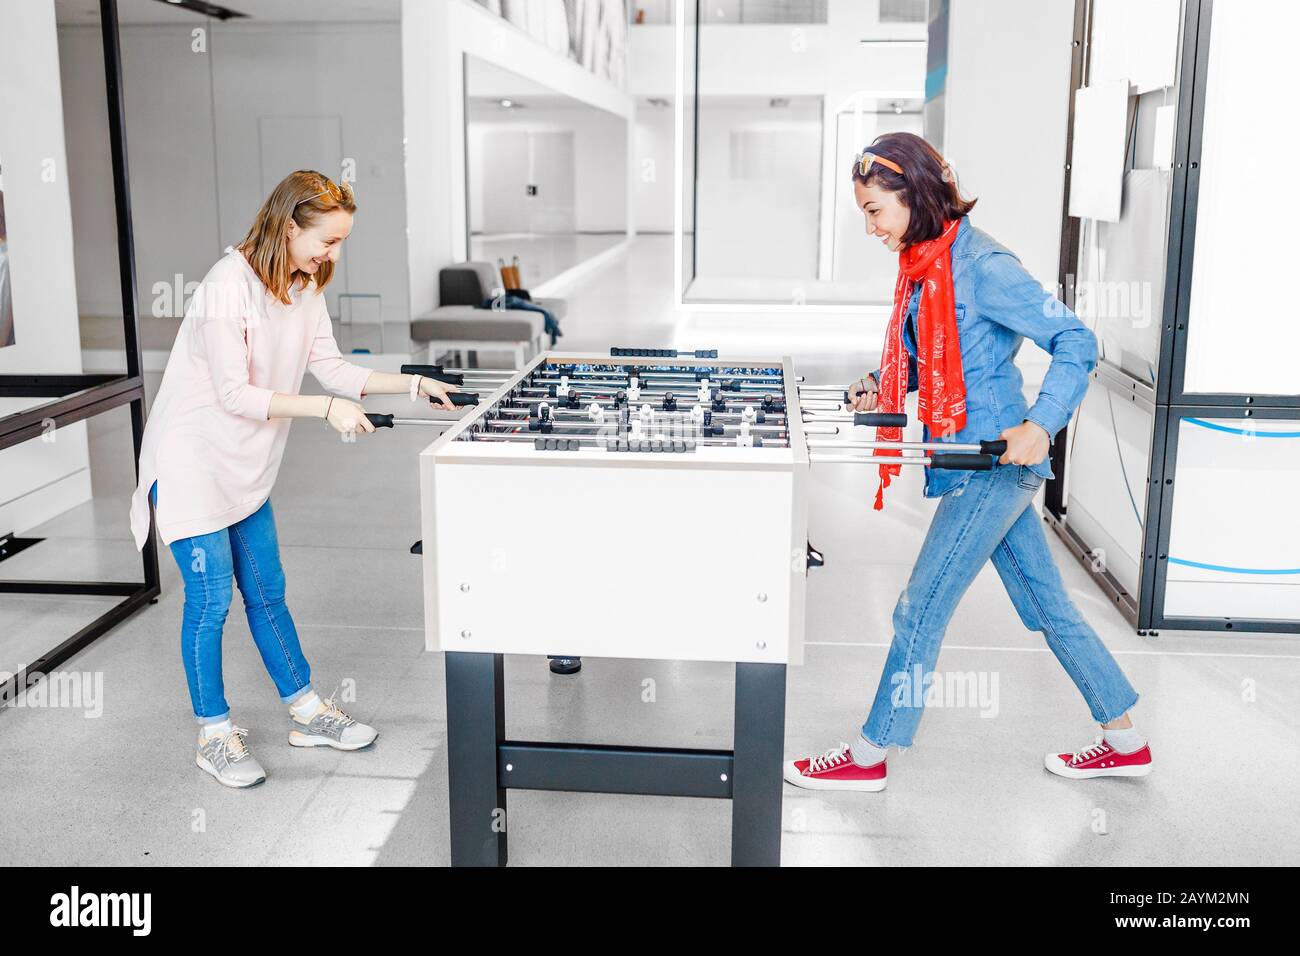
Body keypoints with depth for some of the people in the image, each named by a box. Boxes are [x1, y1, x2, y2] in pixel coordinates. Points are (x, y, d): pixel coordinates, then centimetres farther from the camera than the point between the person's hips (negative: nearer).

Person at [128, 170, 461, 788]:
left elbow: (331, 368, 3)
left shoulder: (304, 287, 3)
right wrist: (327, 408, -27)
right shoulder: (229, 286, -23)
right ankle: (214, 736, 14)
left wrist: (414, 385, -6)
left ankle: (305, 712, 24)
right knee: (210, 598, -2)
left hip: (246, 467, 8)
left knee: (266, 592, 14)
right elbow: (235, 394, -25)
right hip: (191, 463, -8)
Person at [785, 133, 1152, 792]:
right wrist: (883, 386, 4)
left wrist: (1040, 424, -30)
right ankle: (1124, 740, 30)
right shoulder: (923, 262, 9)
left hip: (993, 464, -9)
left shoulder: (980, 263, -18)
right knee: (1047, 606, 16)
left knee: (919, 612, -2)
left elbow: (1076, 343, -19)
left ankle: (867, 757, 13)